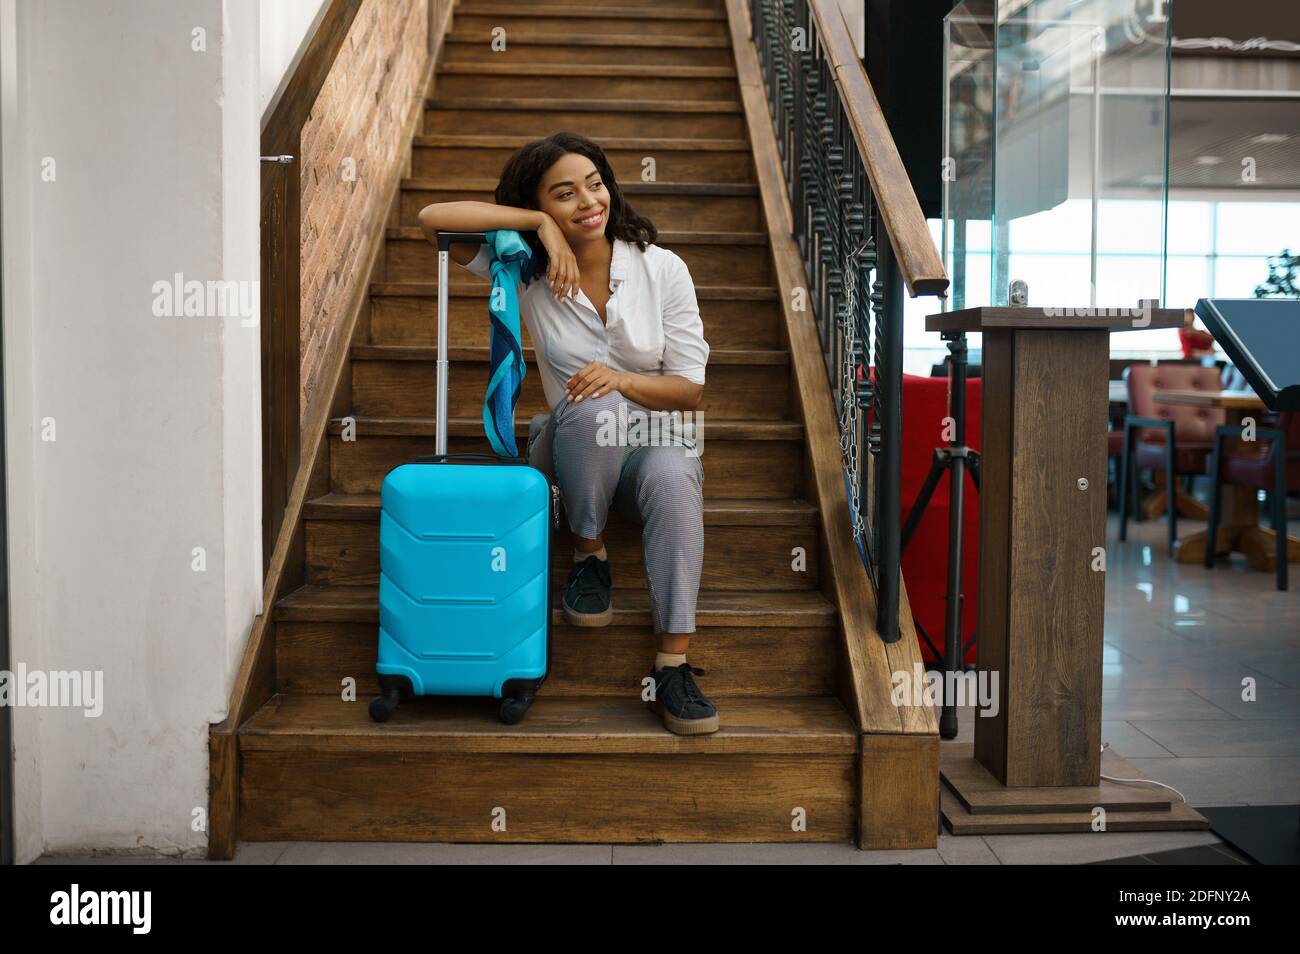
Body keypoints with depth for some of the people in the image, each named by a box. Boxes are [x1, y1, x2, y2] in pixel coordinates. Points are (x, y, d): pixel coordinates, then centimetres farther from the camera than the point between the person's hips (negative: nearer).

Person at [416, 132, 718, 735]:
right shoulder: (524, 270, -2)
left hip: (659, 443, 0)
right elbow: (433, 219, -14)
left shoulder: (661, 268, -3)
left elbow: (691, 389, -4)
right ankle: (589, 553, -12)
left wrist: (623, 379, -24)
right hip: (581, 450, 0)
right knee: (596, 405, -36)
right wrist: (540, 223, -17)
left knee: (674, 477, -37)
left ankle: (673, 664, -31)